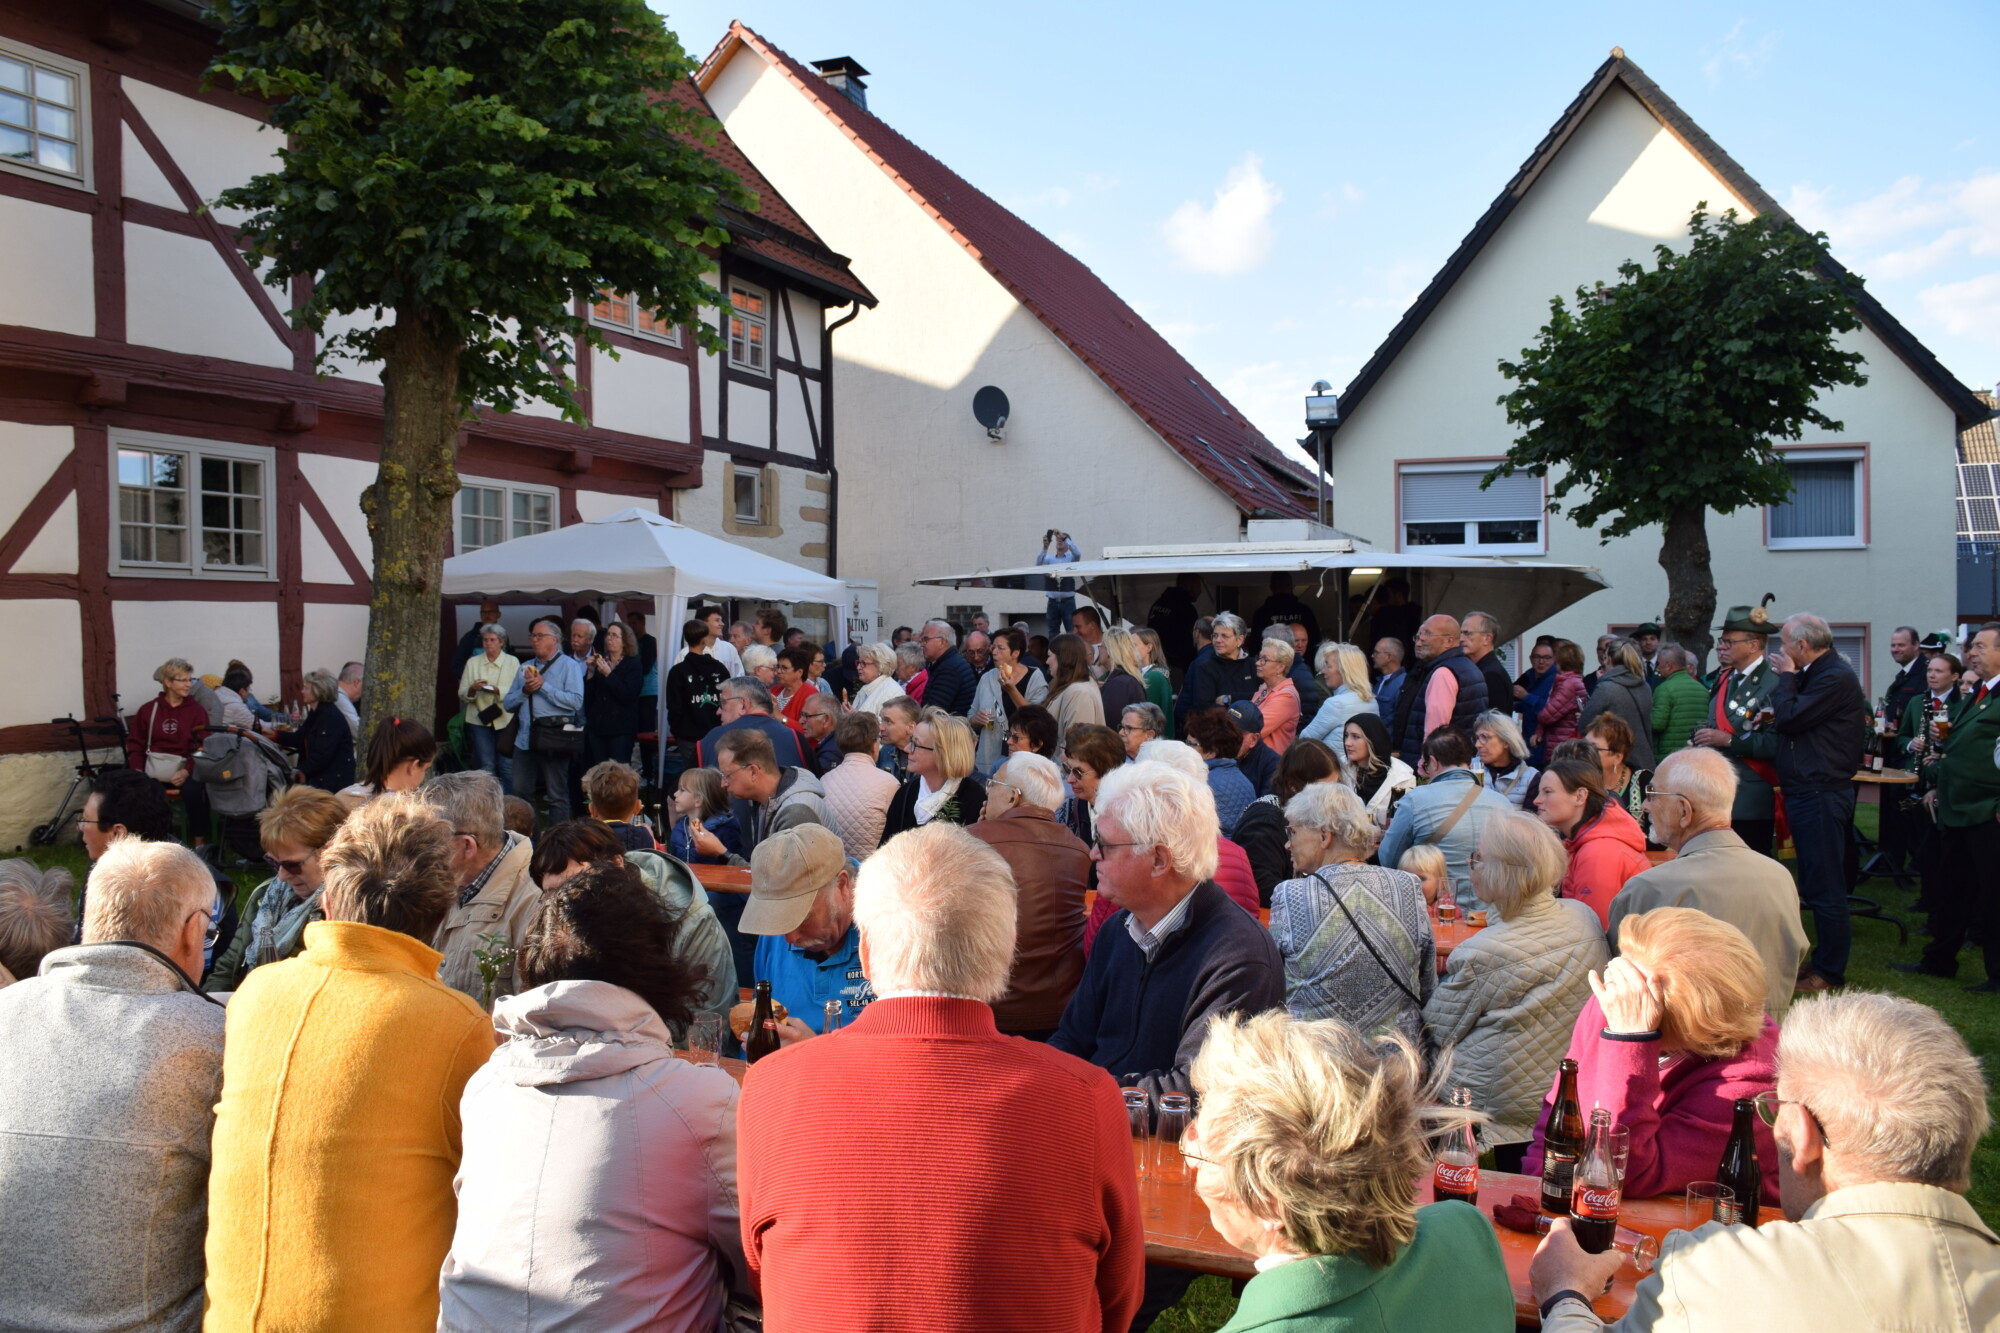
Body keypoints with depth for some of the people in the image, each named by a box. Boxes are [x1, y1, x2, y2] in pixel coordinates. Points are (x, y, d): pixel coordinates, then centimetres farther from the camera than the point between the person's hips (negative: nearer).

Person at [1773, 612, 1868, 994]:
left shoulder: (1836, 678, -17)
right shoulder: (1819, 674, 16)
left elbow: (1787, 718, -21)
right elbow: (1790, 717, 18)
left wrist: (1786, 677, -7)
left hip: (1821, 794, -11)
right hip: (1809, 791, 11)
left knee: (1824, 887, -3)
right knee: (1816, 884, 17)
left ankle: (1829, 972, 4)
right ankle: (1826, 960, 26)